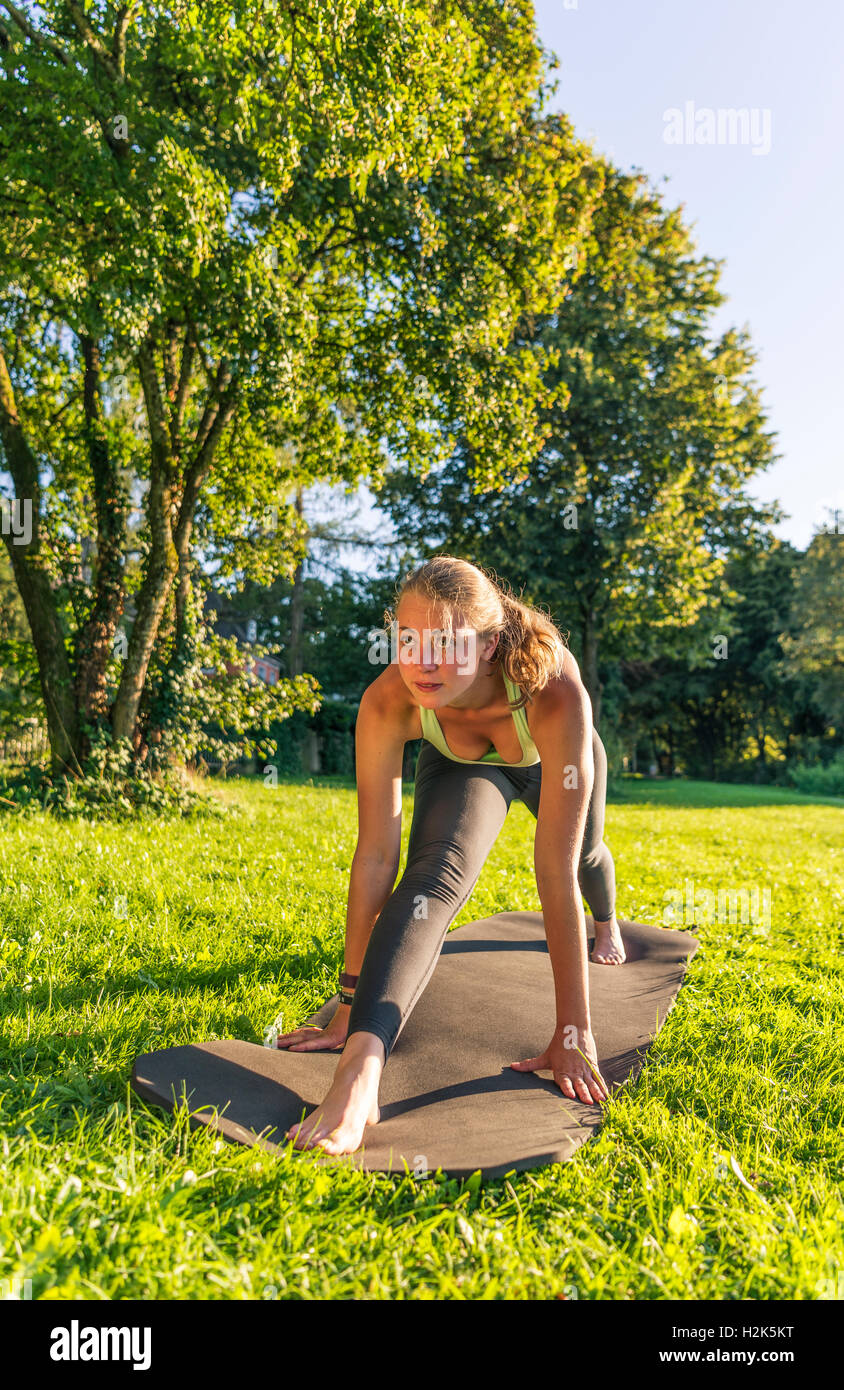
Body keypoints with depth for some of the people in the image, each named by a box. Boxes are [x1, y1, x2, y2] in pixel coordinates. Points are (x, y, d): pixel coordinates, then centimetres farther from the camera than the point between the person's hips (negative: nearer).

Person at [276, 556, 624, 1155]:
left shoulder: (555, 693, -48)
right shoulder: (387, 703, -40)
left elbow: (556, 872, -45)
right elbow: (375, 857, -36)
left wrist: (574, 1034, -41)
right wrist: (351, 1008, -31)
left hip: (550, 752, 1)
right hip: (460, 761, 0)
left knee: (585, 853, 30)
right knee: (433, 875, -32)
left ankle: (608, 924, 67)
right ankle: (361, 1068, -40)